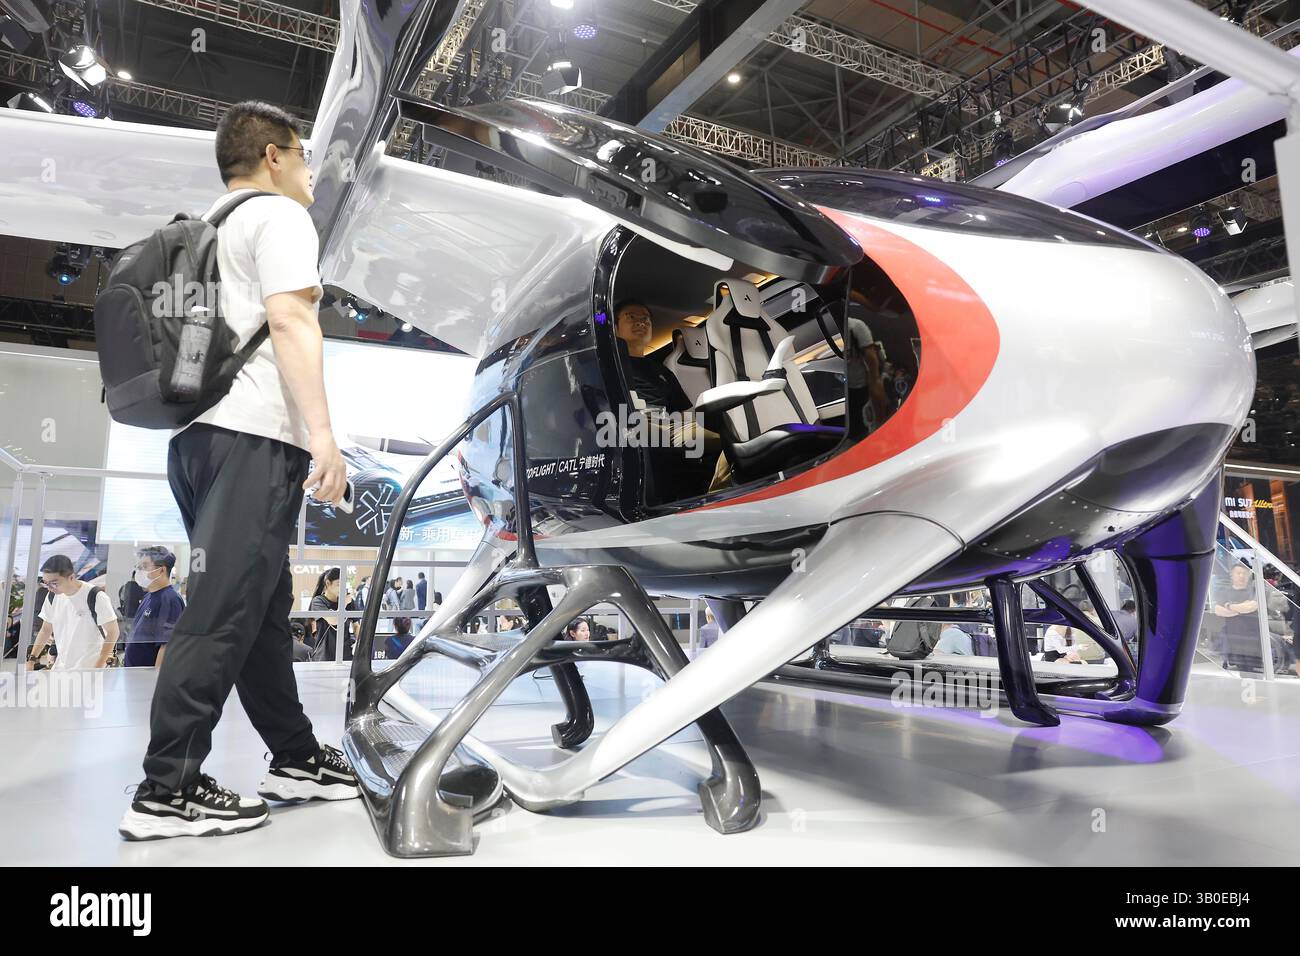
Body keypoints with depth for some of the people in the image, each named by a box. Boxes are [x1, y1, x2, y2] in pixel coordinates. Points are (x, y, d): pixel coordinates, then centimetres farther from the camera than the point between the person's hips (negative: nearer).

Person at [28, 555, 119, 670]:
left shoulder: (95, 597, -18)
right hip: (60, 667, 7)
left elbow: (113, 632, -14)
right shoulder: (53, 597, 1)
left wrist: (97, 669, -18)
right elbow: (46, 629, 16)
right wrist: (31, 659, 8)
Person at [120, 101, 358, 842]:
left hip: (199, 434, 9)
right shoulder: (280, 216, 1)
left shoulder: (206, 229, 28)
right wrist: (323, 434, -20)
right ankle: (167, 791, -5)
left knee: (261, 605, 11)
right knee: (222, 614, -9)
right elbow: (289, 321, -14)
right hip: (253, 435, -9)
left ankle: (296, 758, 19)